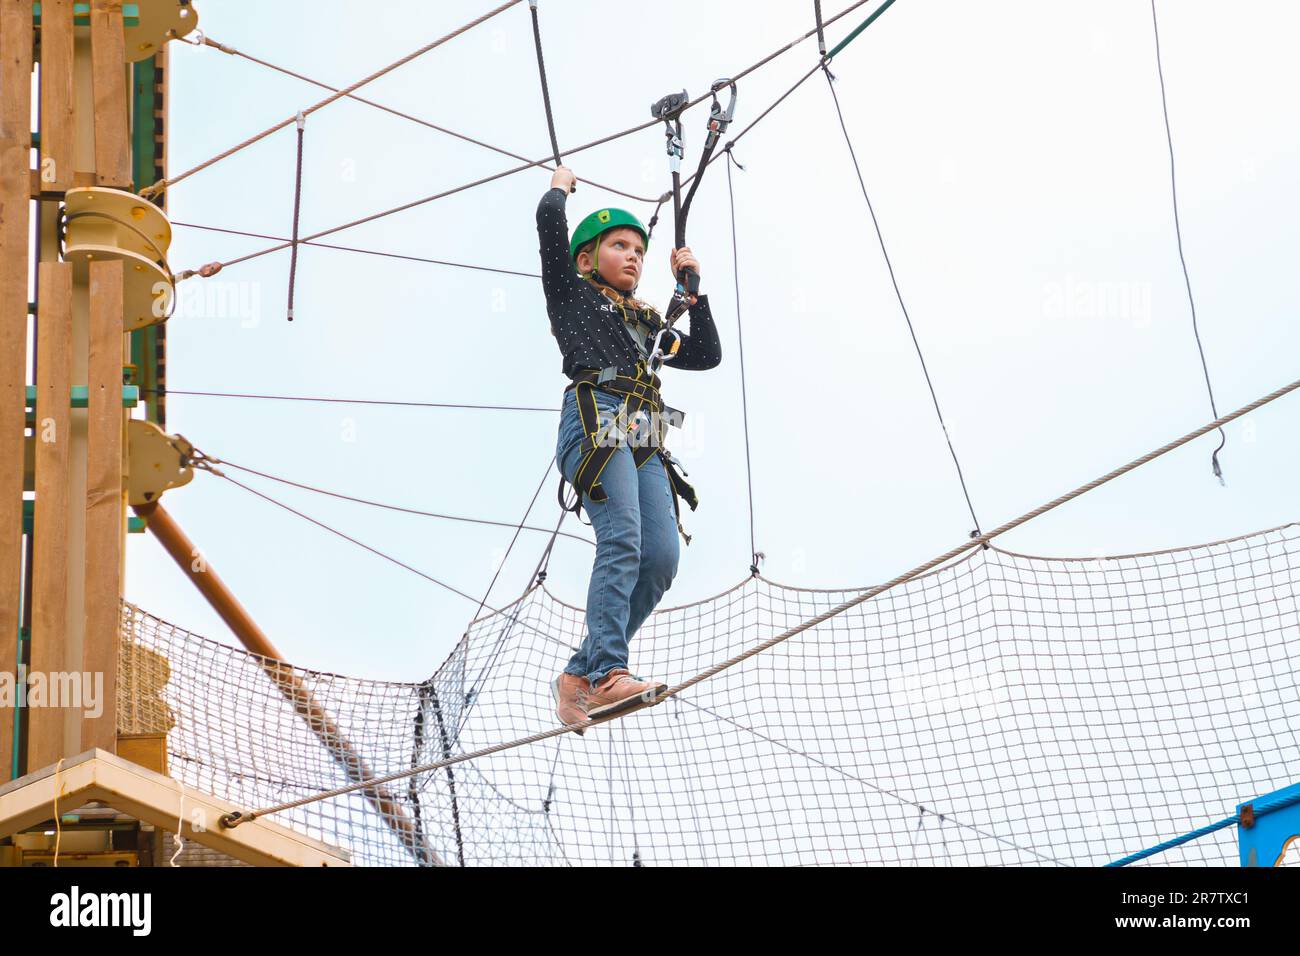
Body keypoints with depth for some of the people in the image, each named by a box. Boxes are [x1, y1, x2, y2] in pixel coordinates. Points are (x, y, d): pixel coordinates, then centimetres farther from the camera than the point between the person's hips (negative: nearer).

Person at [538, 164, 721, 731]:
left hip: (646, 441, 6)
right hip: (596, 421, -6)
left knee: (661, 558, -15)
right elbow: (550, 221, 8)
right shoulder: (570, 291, 19)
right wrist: (561, 184, 29)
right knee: (622, 539, -27)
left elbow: (706, 356, 32)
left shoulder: (646, 323, 36)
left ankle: (582, 674, -12)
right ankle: (606, 673, -39)